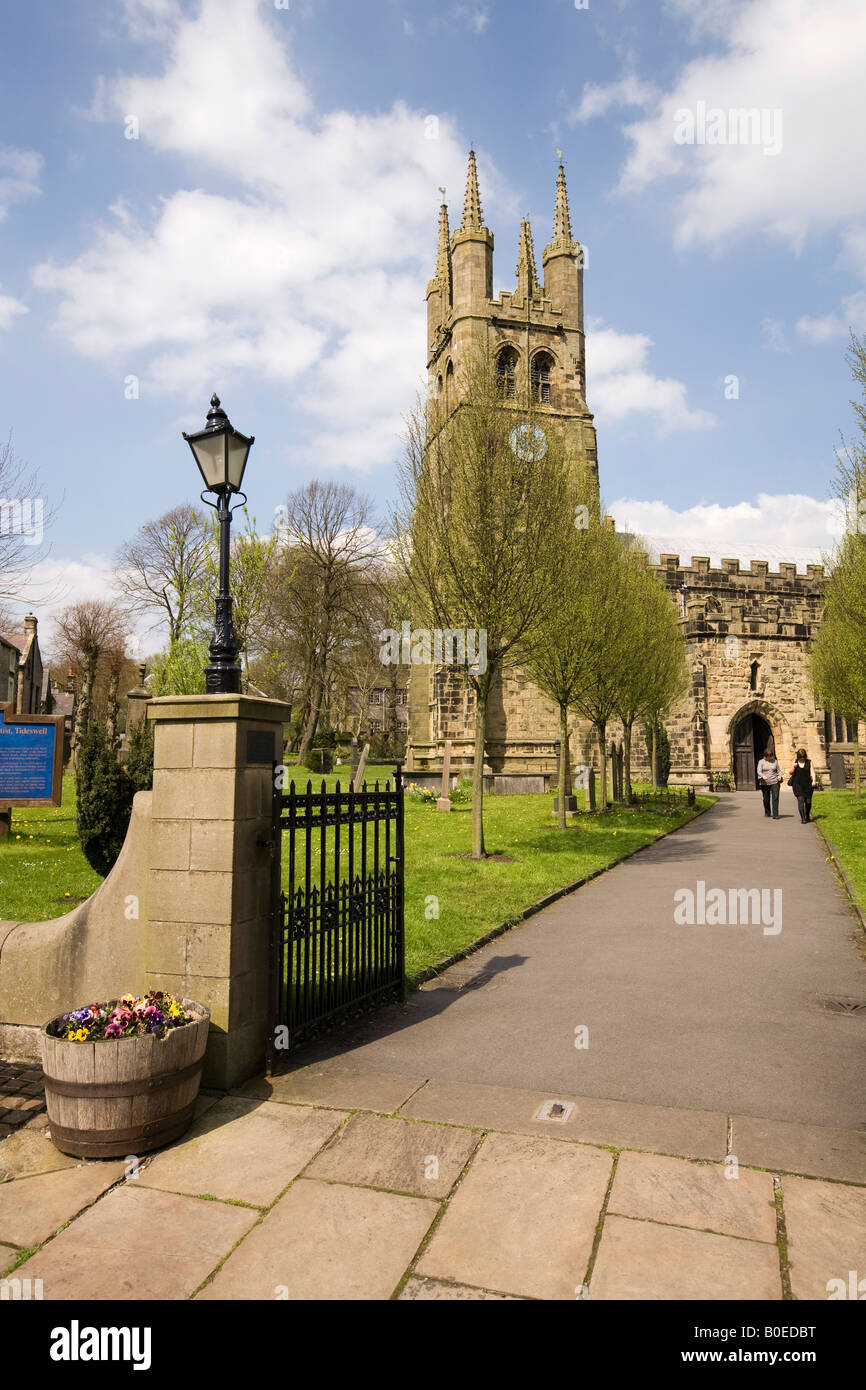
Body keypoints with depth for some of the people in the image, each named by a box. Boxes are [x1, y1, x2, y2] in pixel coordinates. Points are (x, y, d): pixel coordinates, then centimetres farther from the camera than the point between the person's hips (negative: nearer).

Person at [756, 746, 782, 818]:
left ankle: (775, 815, -11)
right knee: (766, 799, 7)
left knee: (775, 798, -11)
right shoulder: (761, 762, 3)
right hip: (765, 783, -1)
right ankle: (767, 813, 29)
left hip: (774, 782, 1)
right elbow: (759, 771, -7)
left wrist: (779, 775, -5)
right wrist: (763, 776, -28)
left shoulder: (775, 761, 10)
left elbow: (779, 770, 17)